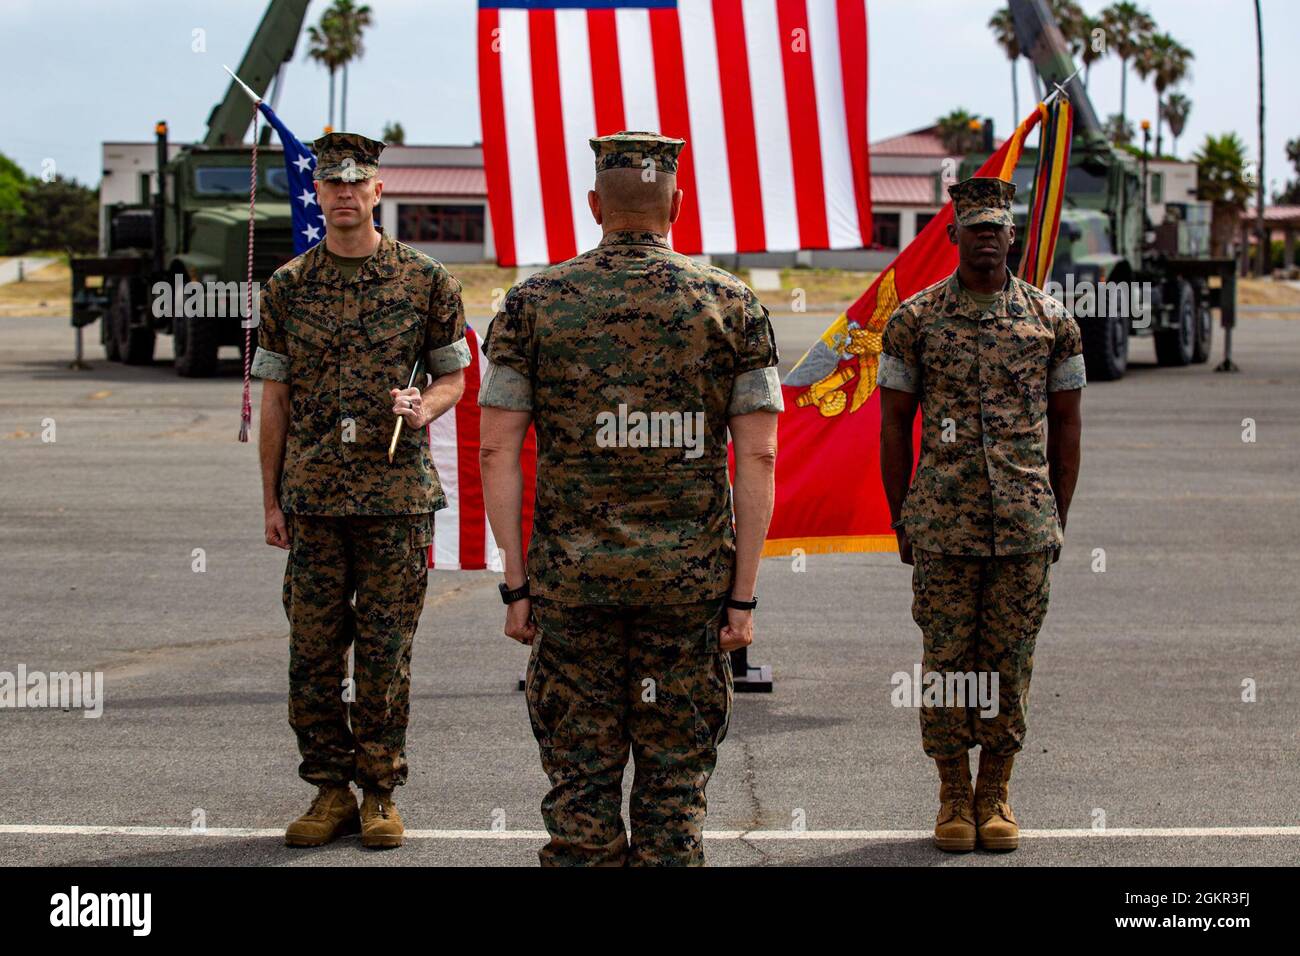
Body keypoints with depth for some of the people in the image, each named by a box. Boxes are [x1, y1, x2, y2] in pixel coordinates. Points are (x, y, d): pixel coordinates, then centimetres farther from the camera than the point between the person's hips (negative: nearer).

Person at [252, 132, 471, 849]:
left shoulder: (425, 281, 3)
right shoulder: (287, 287, 7)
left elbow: (452, 377, 10)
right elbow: (274, 397, 10)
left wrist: (424, 406, -13)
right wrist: (271, 499, 7)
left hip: (397, 494, -2)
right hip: (313, 498, 2)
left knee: (384, 650, 2)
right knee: (313, 649, 3)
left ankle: (380, 793, 12)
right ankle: (329, 792, 14)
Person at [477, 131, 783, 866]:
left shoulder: (534, 303, 1)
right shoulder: (733, 305, 0)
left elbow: (499, 452, -2)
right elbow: (758, 459, -4)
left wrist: (516, 583, 3)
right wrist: (744, 593, 0)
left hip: (571, 577, 0)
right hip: (690, 579, 0)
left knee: (580, 780, 7)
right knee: (675, 780, 9)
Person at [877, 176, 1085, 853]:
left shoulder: (1052, 320, 5)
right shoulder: (914, 320, 2)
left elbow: (1066, 426, 10)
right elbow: (894, 426, 5)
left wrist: (1057, 519, 9)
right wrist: (901, 521, 4)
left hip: (1025, 525, 1)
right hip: (943, 525, -1)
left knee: (1009, 658, 5)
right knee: (946, 656, 2)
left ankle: (996, 793, 17)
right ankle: (953, 794, 14)